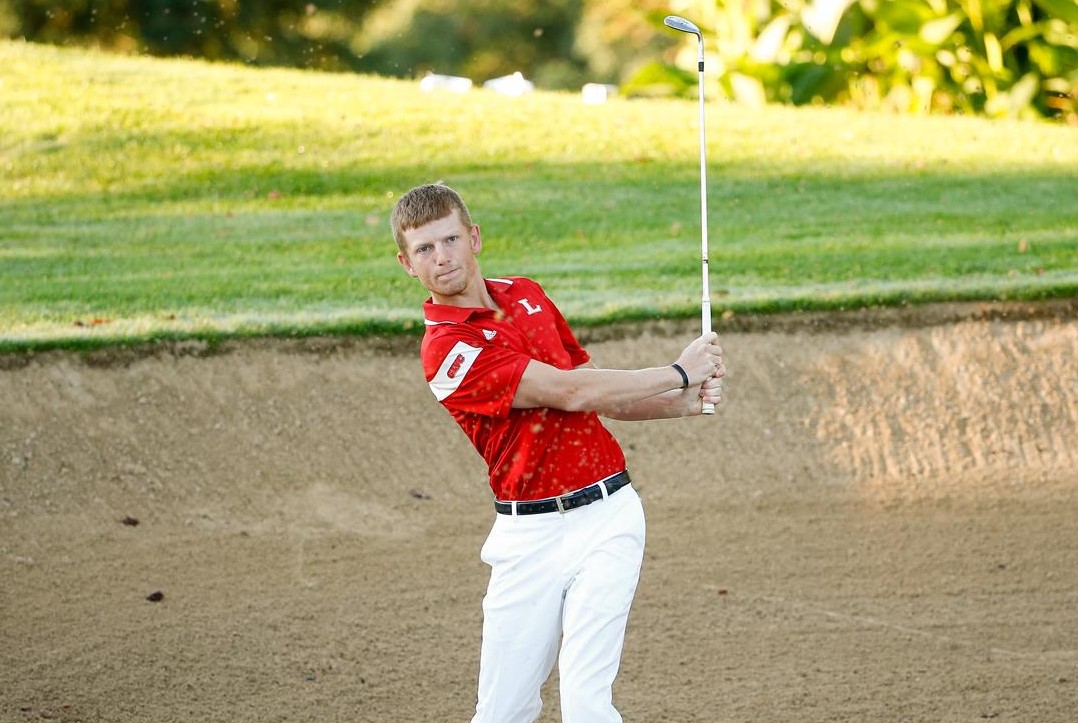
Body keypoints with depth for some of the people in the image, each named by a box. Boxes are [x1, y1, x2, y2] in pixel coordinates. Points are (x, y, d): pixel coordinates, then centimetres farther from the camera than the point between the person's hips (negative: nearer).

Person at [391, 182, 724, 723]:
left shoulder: (526, 294, 11)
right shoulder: (445, 351, -12)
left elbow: (602, 396, 21)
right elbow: (569, 394, -16)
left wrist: (685, 404, 4)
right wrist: (679, 373, -7)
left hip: (608, 514, 3)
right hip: (529, 533, -3)